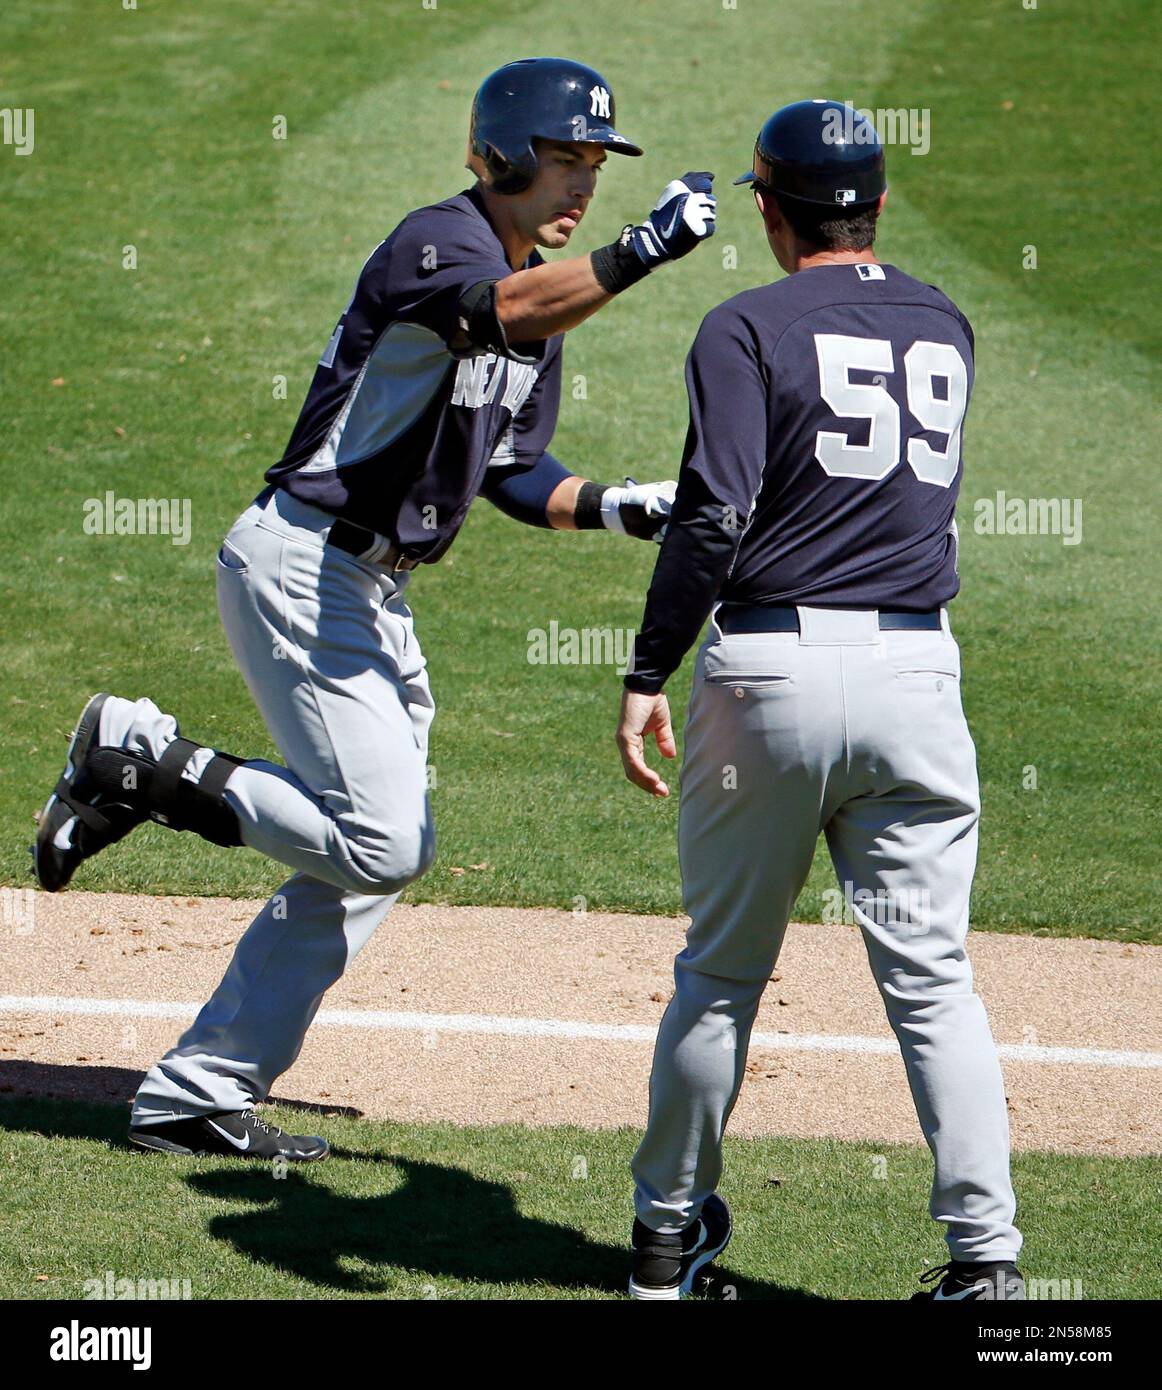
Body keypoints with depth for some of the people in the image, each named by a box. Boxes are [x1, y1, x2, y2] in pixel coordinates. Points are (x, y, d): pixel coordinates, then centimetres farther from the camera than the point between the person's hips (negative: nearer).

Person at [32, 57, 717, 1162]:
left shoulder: (539, 285, 14)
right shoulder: (440, 240, -14)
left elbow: (512, 471, 18)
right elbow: (504, 312, -38)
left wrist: (613, 507, 0)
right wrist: (638, 254, -52)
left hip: (372, 593, 10)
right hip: (300, 564, -10)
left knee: (361, 866, 10)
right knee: (382, 844, -17)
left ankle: (196, 1099, 16)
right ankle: (141, 758, -2)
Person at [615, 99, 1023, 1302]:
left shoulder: (751, 329, -4)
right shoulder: (945, 330, 12)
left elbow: (713, 518, -15)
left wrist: (645, 679, -12)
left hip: (769, 666, -3)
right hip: (915, 670, 3)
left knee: (721, 968, 11)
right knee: (930, 976, 2)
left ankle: (670, 1228, 21)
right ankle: (984, 1251, -7)